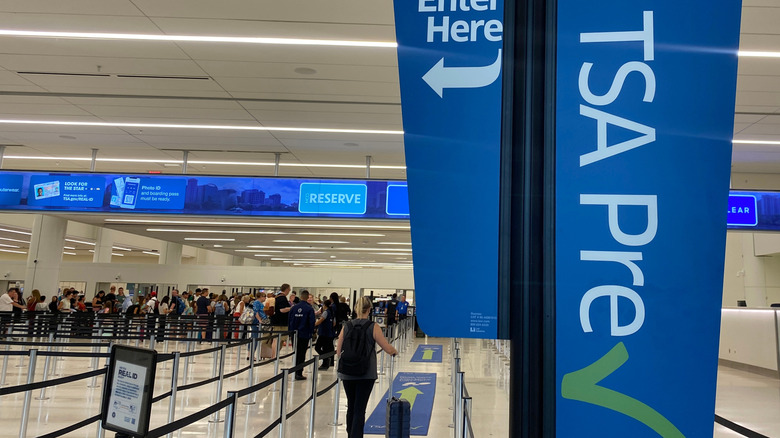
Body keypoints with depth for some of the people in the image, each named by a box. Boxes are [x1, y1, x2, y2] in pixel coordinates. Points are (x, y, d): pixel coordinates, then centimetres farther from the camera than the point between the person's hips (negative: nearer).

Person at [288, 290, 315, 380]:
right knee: (302, 354, 2)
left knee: (296, 353, 15)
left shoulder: (293, 308, 2)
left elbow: (289, 321, 7)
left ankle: (295, 372, 20)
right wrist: (311, 333, 2)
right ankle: (299, 374, 1)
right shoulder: (309, 309, -10)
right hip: (304, 335, -4)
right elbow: (312, 322, -11)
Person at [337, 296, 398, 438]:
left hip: (347, 373, 3)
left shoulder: (347, 326, 0)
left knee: (351, 407, 19)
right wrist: (395, 351, 16)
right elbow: (388, 349, -6)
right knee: (359, 409, 0)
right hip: (366, 374, -3)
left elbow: (338, 353, 3)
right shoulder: (373, 327, -8)